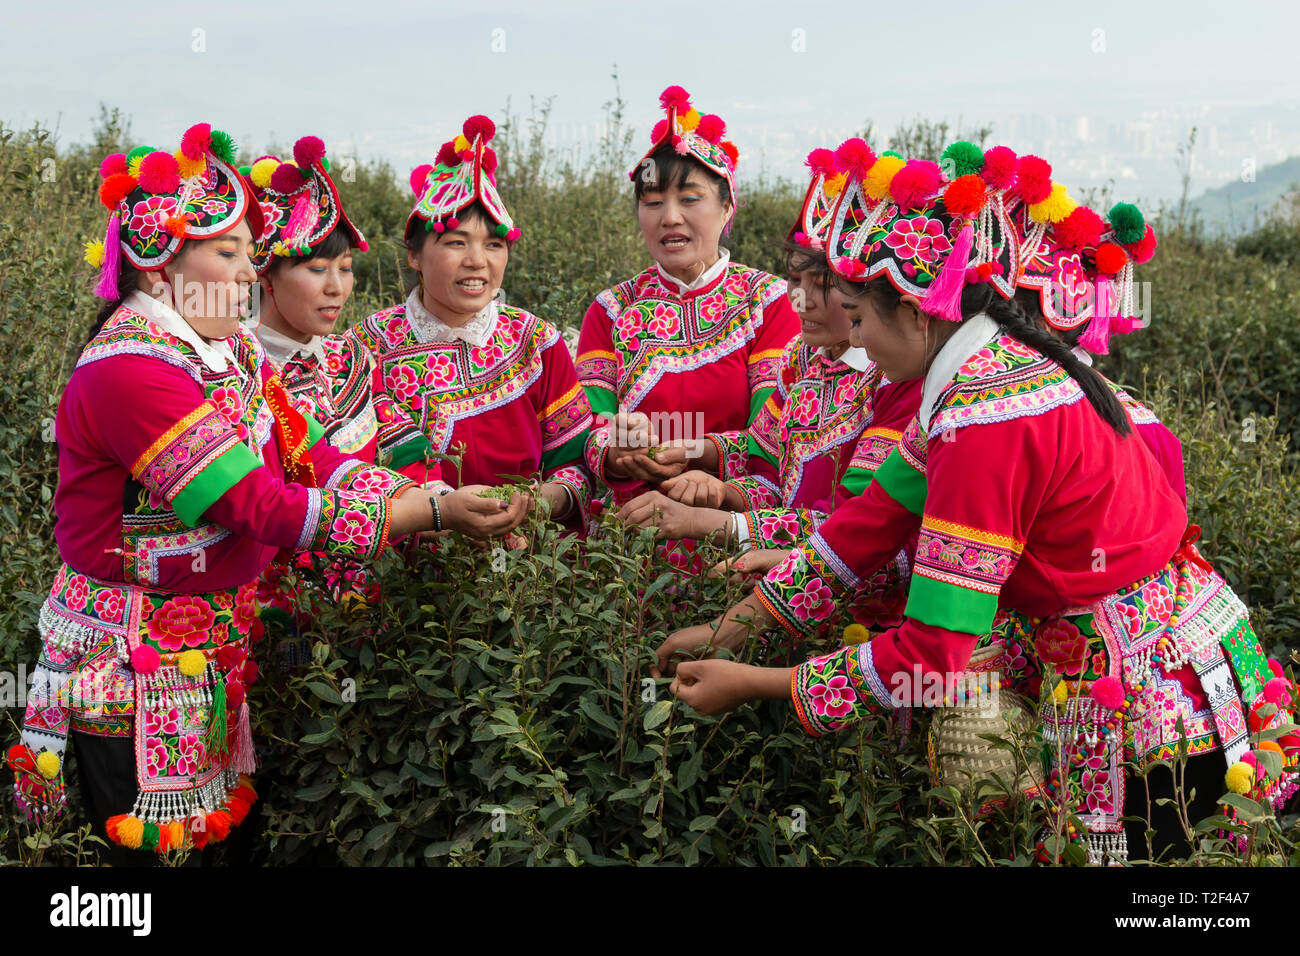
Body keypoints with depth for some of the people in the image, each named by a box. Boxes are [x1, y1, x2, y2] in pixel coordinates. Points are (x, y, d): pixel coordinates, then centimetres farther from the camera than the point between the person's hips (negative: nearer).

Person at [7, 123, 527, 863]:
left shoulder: (233, 351, 7)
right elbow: (263, 507, -26)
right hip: (132, 661, -8)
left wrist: (429, 500, -14)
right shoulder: (129, 370, -21)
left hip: (215, 652, 8)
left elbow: (313, 458, 0)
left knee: (227, 830, 13)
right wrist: (431, 514, -27)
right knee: (150, 845, 4)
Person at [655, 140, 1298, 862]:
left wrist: (750, 685, -16)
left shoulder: (989, 422, -26)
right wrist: (731, 627, 6)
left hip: (1147, 689, -8)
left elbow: (930, 657, -24)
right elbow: (873, 518, 6)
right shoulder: (994, 366, 2)